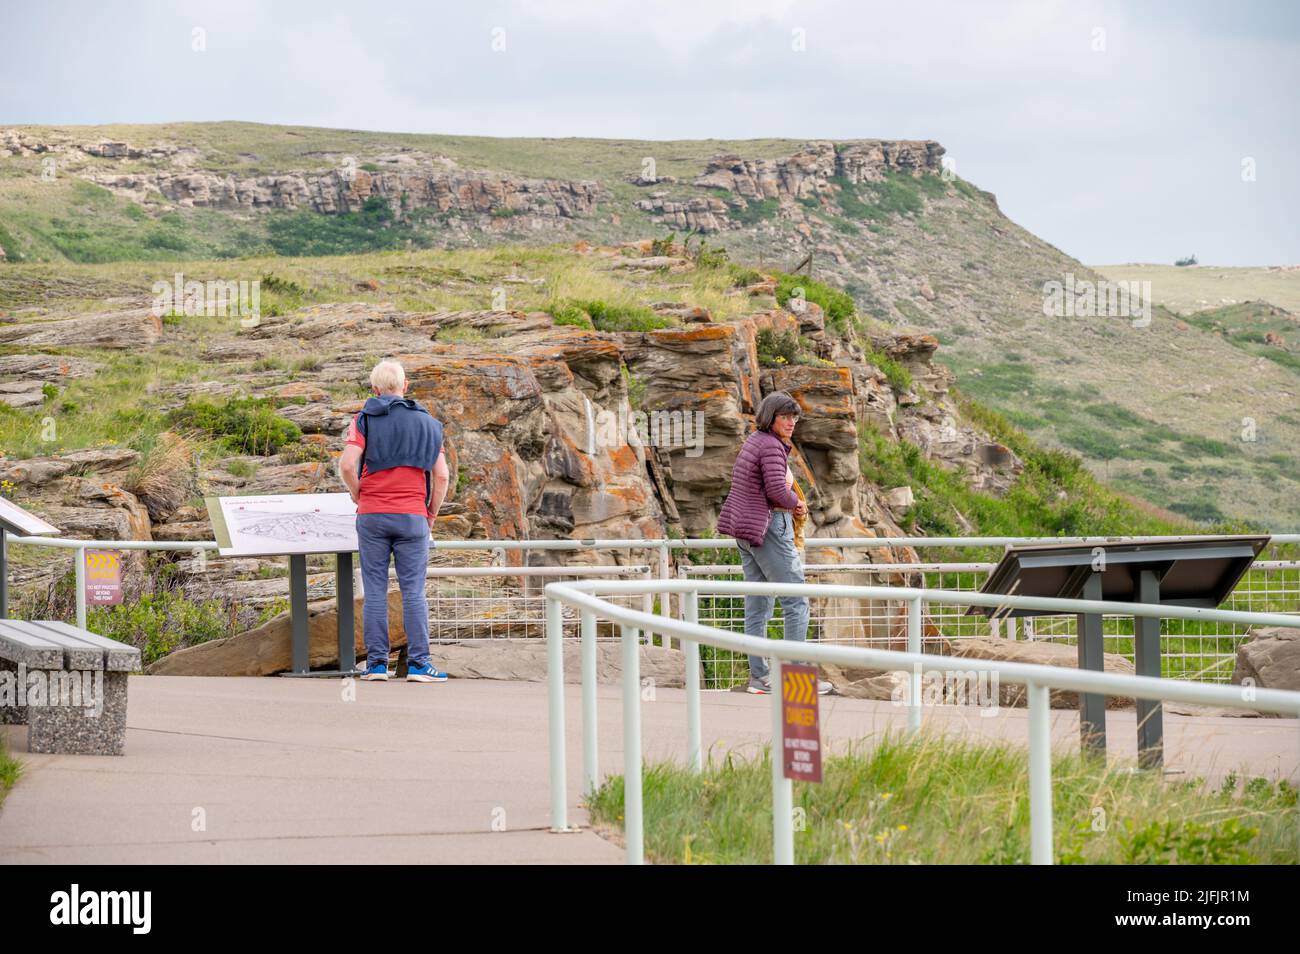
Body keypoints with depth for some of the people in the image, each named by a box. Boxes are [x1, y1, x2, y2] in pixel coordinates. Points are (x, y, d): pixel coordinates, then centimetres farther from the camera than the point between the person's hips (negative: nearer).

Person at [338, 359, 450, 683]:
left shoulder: (365, 420, 2)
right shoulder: (426, 423, 8)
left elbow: (347, 465, -12)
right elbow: (441, 475, 1)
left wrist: (357, 494, 5)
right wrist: (431, 514, 13)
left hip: (372, 515, 0)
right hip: (412, 517, 0)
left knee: (375, 592, 3)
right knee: (414, 592, 1)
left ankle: (377, 663, 1)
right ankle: (418, 663, -4)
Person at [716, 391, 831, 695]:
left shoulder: (754, 442, 14)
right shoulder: (771, 446, -16)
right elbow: (777, 491, -25)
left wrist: (791, 503, 12)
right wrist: (796, 503, -4)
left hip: (745, 527, 10)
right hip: (768, 528, -10)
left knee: (758, 604, 9)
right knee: (796, 601, -5)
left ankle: (758, 676, 8)